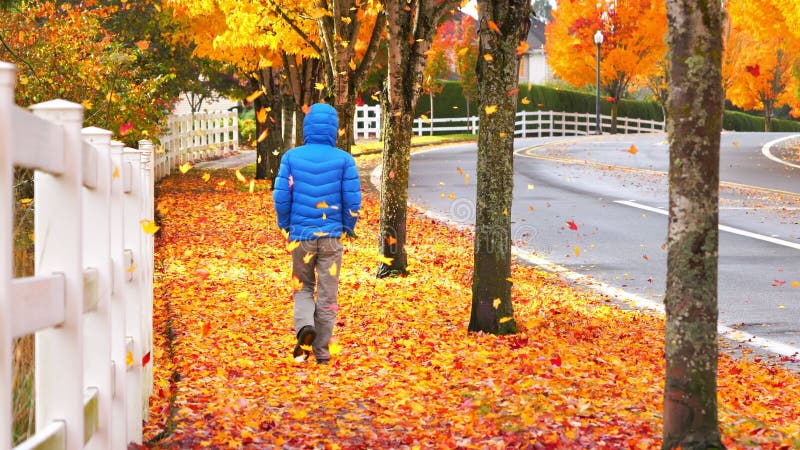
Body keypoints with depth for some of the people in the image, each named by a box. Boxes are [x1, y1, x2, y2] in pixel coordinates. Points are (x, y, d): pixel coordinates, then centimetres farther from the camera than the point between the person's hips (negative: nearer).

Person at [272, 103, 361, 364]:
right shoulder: (344, 160, -4)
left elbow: (281, 196, -3)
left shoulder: (292, 157, -3)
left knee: (303, 288, 15)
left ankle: (304, 326, -13)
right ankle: (321, 351, 11)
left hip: (301, 235, 0)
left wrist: (286, 226, 13)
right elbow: (352, 200, -4)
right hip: (331, 235, 0)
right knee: (327, 293, 8)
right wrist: (348, 228, 12)